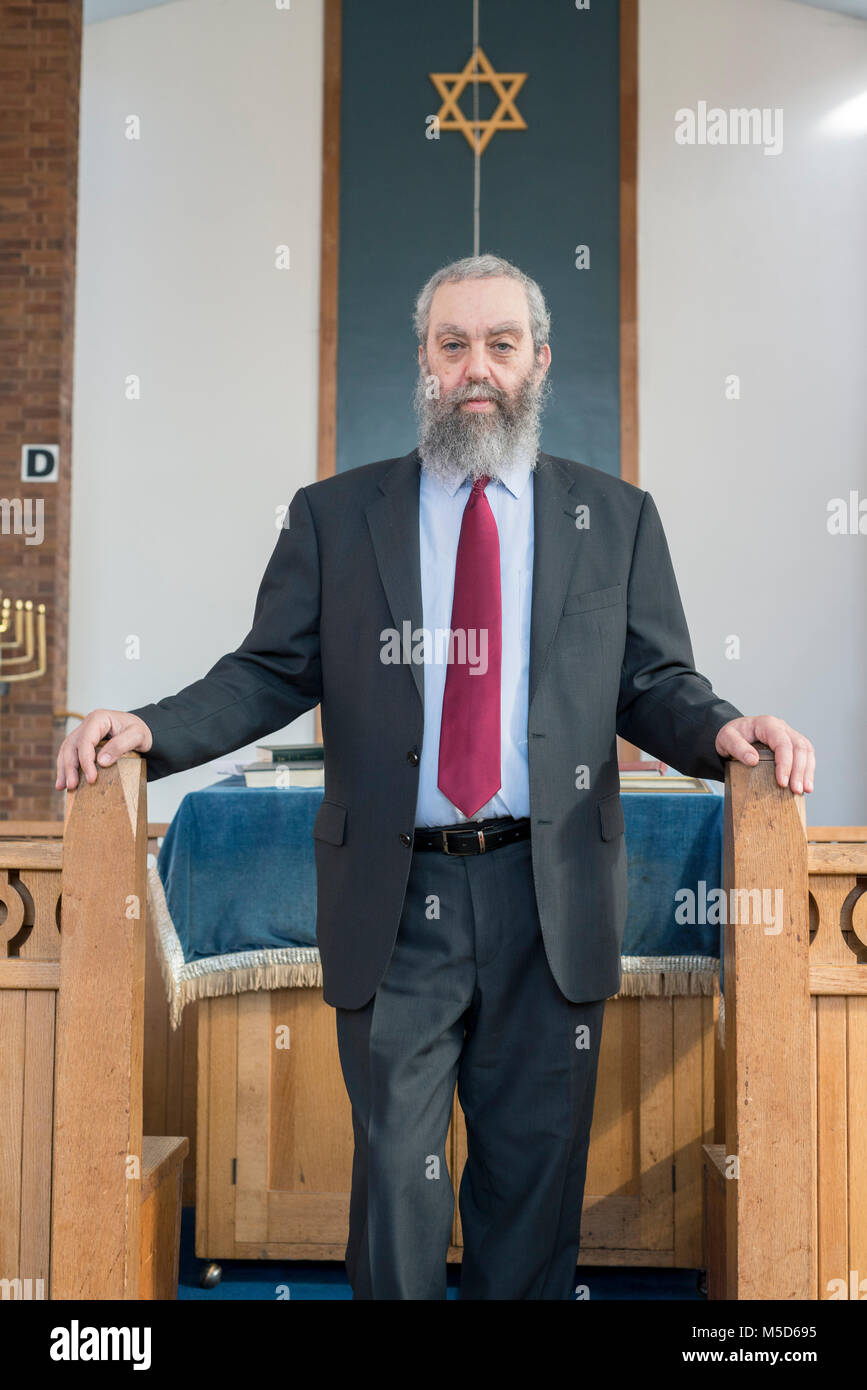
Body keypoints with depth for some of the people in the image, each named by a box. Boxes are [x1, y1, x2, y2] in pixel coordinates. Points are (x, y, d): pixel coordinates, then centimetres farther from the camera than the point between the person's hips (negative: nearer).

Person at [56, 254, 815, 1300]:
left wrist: (723, 730, -16)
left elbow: (656, 685, 5)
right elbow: (269, 671, 2)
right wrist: (152, 730, -14)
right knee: (394, 1170, 10)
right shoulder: (332, 516, 6)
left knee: (535, 1171, 14)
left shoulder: (617, 519, 8)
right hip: (392, 899, -1)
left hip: (549, 898, 1)